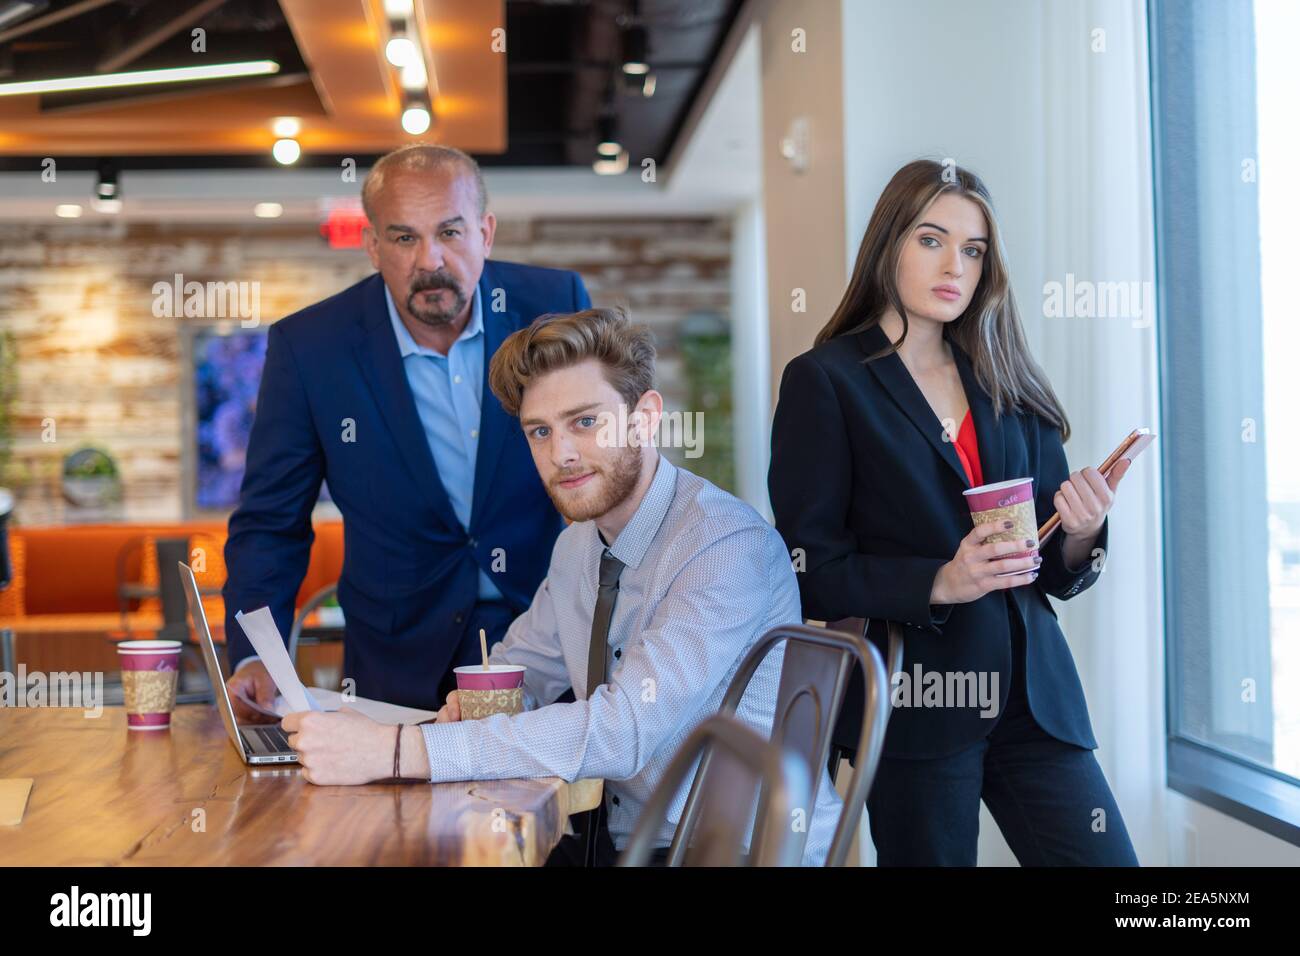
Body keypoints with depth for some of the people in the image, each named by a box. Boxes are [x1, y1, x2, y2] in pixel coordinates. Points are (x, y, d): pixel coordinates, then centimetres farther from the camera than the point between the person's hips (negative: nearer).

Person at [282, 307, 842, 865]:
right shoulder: (578, 547, 7)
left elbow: (624, 730, -28)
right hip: (629, 840, 7)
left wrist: (397, 751, -31)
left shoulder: (731, 547, -19)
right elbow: (521, 666, 19)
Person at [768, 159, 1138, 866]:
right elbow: (810, 573, -8)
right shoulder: (825, 382, -2)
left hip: (1030, 694, 4)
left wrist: (1081, 534, -8)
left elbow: (1051, 570, 14)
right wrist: (939, 583, -20)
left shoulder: (1005, 384, 12)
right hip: (916, 701, -4)